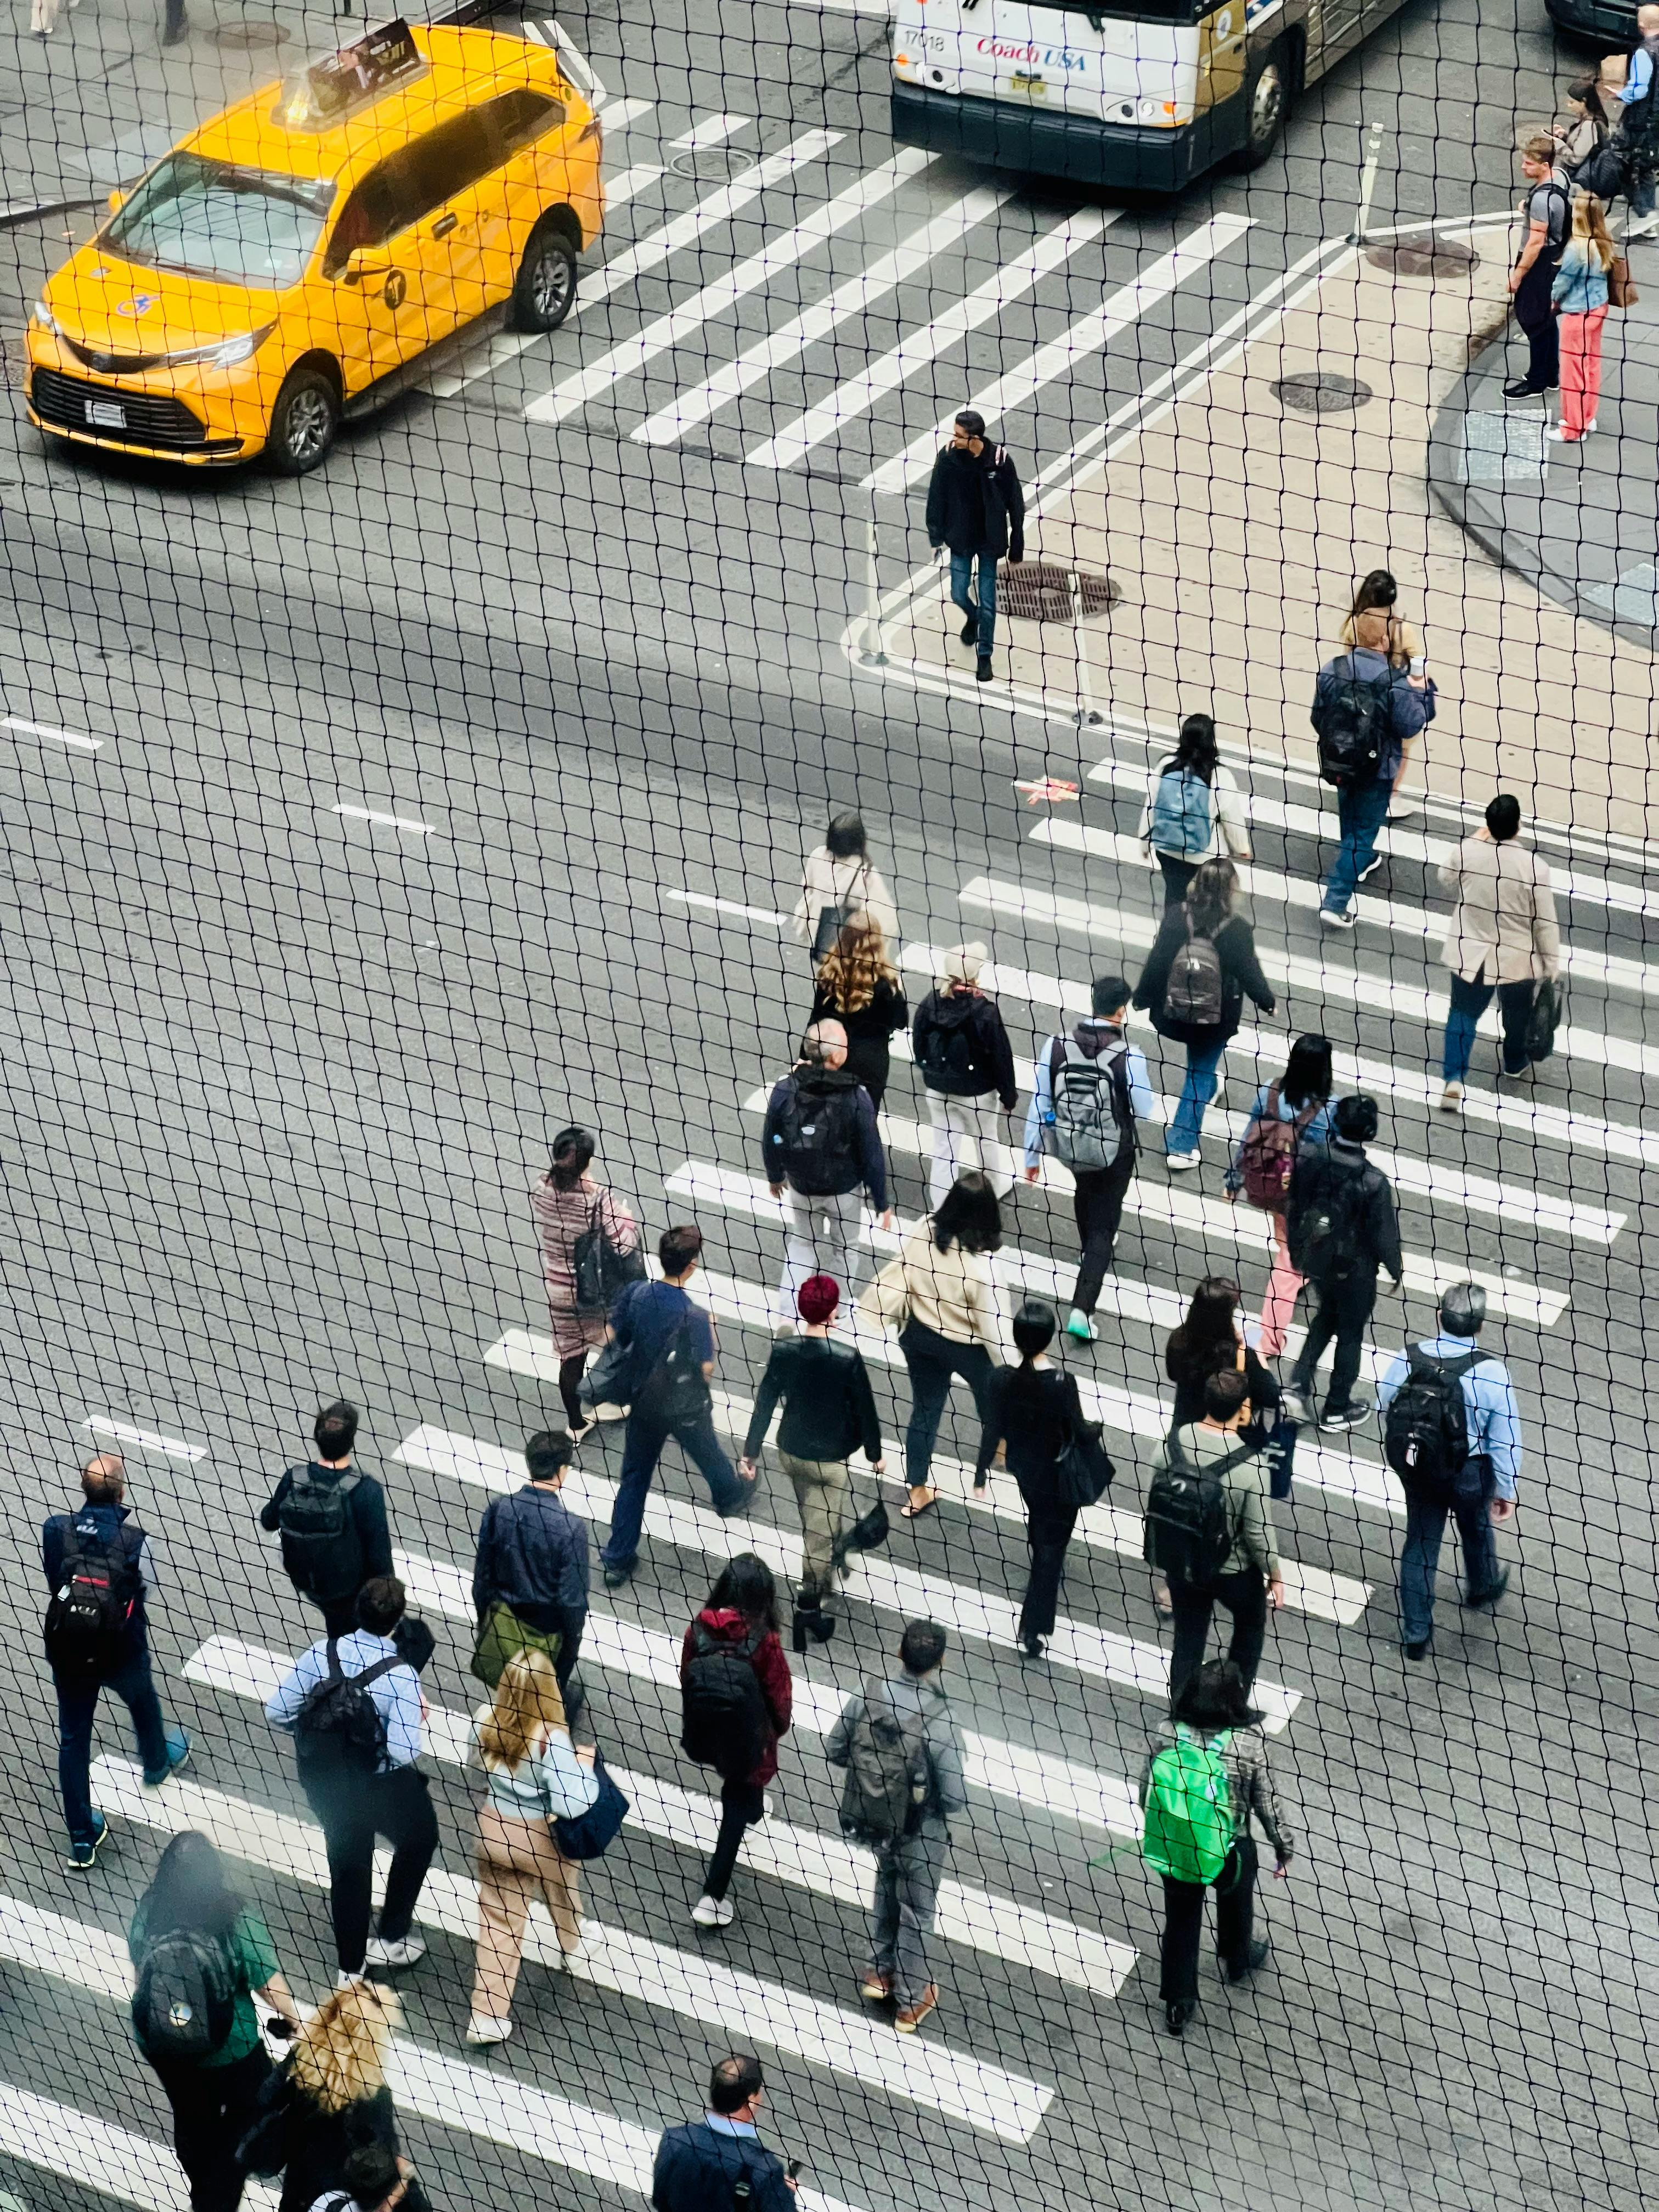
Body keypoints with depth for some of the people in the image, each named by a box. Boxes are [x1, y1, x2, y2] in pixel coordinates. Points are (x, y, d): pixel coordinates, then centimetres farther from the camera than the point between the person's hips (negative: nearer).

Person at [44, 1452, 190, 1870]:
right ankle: (157, 1764, 63)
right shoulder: (133, 1540, -25)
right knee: (143, 1703, 32)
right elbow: (147, 1590, -8)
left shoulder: (55, 1530, -19)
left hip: (67, 1650, 1)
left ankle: (81, 1839, 22)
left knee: (73, 1738, 16)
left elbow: (51, 1579, -2)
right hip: (122, 1651, -1)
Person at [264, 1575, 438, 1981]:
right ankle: (390, 1940, 35)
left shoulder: (323, 1654, -14)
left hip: (324, 1783, 4)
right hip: (379, 1790, -4)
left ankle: (350, 1967, 41)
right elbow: (403, 1752, -31)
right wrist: (417, 1716, -11)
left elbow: (276, 1711, -9)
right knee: (419, 1839, 28)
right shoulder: (401, 1677, -27)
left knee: (347, 1867, 25)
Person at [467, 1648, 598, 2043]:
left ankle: (487, 2015, 14)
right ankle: (574, 1949, 59)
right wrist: (585, 1767, -16)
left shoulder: (487, 1721, -15)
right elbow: (570, 1804, -32)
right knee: (562, 1890, 31)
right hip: (539, 1839, -3)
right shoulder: (551, 1739, -30)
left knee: (499, 1922, 14)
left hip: (493, 1829, 3)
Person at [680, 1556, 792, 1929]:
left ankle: (751, 1807, 68)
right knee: (737, 1813, 11)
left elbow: (686, 1679, -3)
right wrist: (780, 1727, 7)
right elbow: (778, 1693, -16)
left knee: (735, 1784, 37)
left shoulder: (699, 1630, -19)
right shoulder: (764, 1641, -29)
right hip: (750, 1736, -4)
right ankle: (712, 1897, 10)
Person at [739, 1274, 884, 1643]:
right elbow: (865, 1410, -13)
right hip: (832, 1460, -4)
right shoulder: (848, 1358, -23)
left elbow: (764, 1403, -7)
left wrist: (750, 1452, 3)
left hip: (792, 1453, 4)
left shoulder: (782, 1350, -14)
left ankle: (827, 1581, 48)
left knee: (817, 1524, 28)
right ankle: (808, 1612, 10)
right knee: (820, 1534, 7)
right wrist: (875, 1454, 4)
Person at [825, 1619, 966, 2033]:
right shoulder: (937, 1721, -33)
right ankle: (911, 2002, 35)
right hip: (921, 1829, -4)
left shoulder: (867, 1697, -19)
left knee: (886, 1888, 31)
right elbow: (955, 1798, -25)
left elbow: (835, 1751, -4)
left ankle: (879, 1972, 49)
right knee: (917, 1911, 17)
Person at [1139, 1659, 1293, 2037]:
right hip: (1230, 1848, -1)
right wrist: (1284, 1847, 2)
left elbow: (1146, 1789, -6)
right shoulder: (1249, 1743, -24)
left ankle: (1177, 2003, 28)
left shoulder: (1170, 1733, -18)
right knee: (1235, 1906, 30)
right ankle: (1239, 1961, 58)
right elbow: (1267, 1802, -14)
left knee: (1181, 1921, 21)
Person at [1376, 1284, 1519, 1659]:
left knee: (1420, 1542, 18)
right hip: (1470, 1474, -2)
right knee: (1476, 1529, 28)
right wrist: (1506, 1491, -4)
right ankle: (1483, 1587, 58)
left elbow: (1386, 1413, -1)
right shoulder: (1491, 1374, -26)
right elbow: (1505, 1441, -18)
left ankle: (1416, 1635, 26)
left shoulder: (1404, 1361, -17)